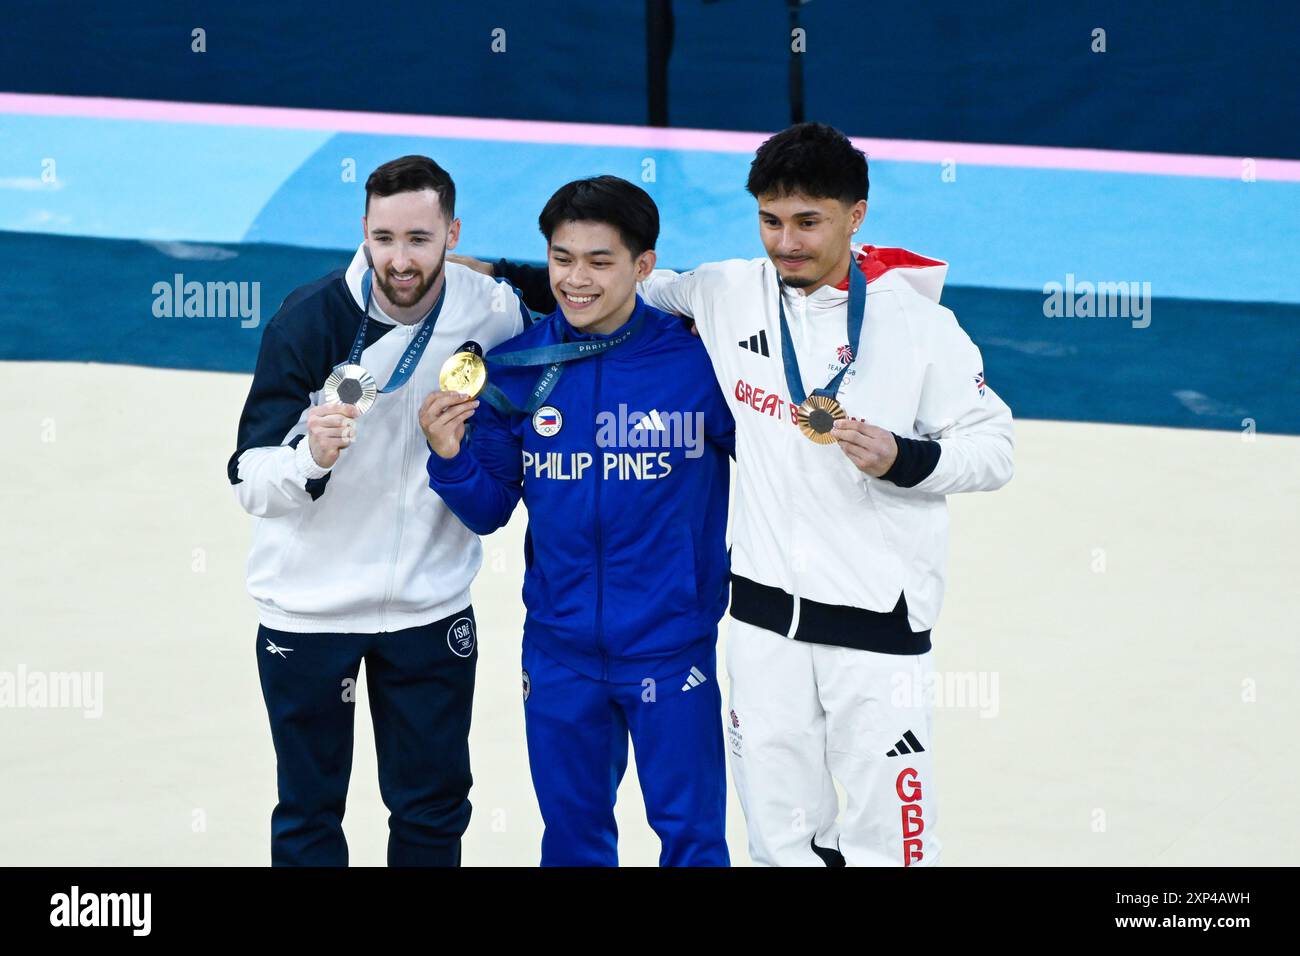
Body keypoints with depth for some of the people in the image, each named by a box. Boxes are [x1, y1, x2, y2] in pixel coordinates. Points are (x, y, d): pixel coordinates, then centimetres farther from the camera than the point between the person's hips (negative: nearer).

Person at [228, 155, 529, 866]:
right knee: (308, 813, 8)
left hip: (430, 603, 2)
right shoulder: (309, 320, -17)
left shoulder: (496, 313, -10)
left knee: (433, 810, 11)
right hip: (308, 606, -2)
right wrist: (311, 455, -38)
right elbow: (251, 482, -20)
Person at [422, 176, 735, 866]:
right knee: (572, 835, 16)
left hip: (672, 650, -3)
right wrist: (450, 458, -14)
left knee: (691, 835, 6)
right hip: (560, 652, 3)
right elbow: (488, 511, 3)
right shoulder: (517, 367, -2)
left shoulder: (698, 360, -11)